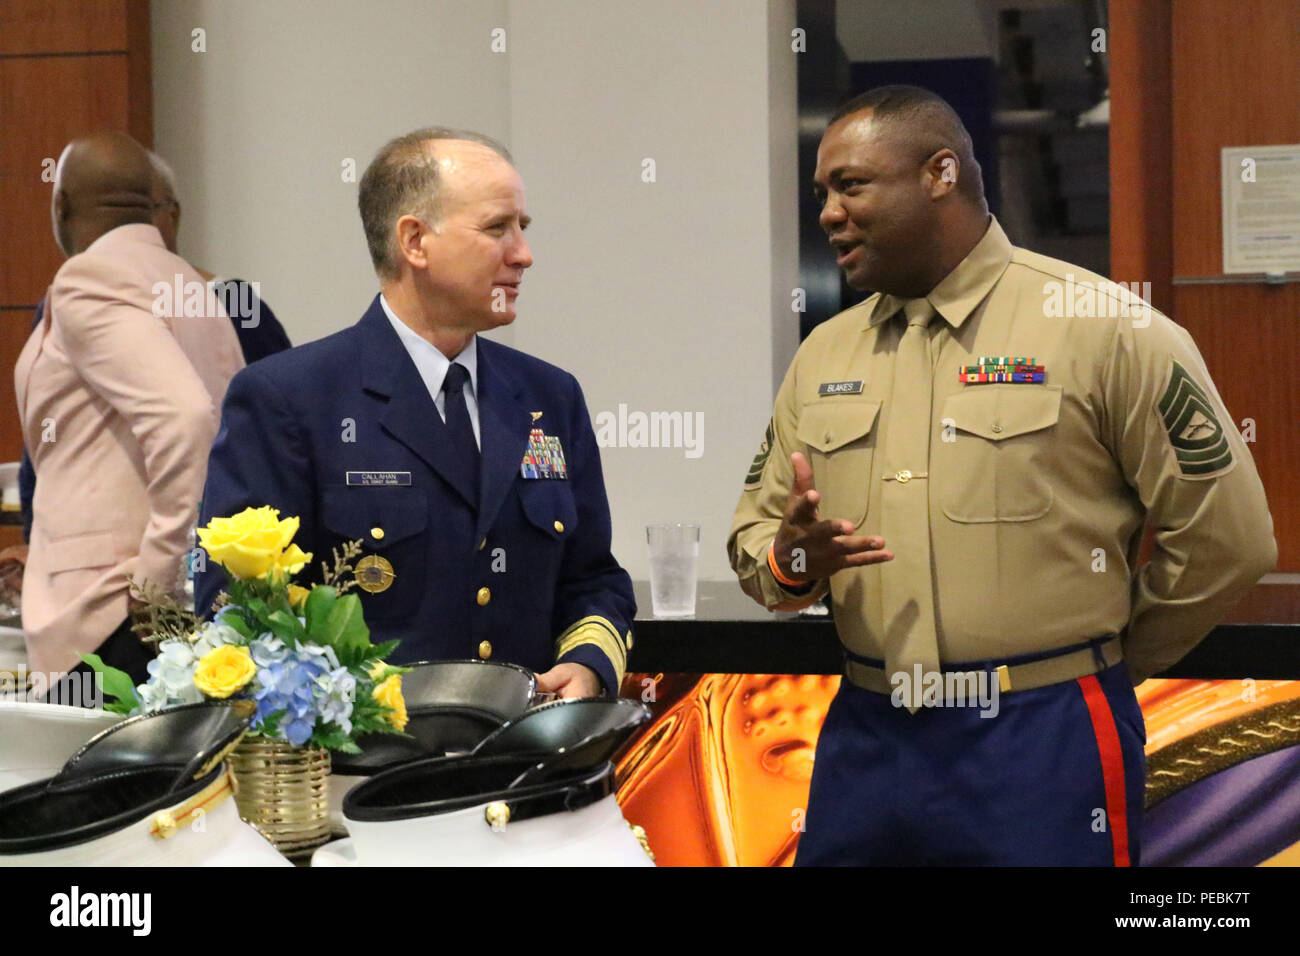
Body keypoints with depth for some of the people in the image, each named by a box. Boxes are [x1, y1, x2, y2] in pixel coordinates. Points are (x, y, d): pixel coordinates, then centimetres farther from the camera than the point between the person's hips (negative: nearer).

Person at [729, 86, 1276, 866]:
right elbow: (755, 530, 16)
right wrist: (791, 560, -8)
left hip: (1045, 746, -5)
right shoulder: (824, 355, 11)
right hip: (866, 739, 5)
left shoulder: (1102, 328, -7)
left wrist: (1092, 660, 4)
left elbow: (1226, 536, -6)